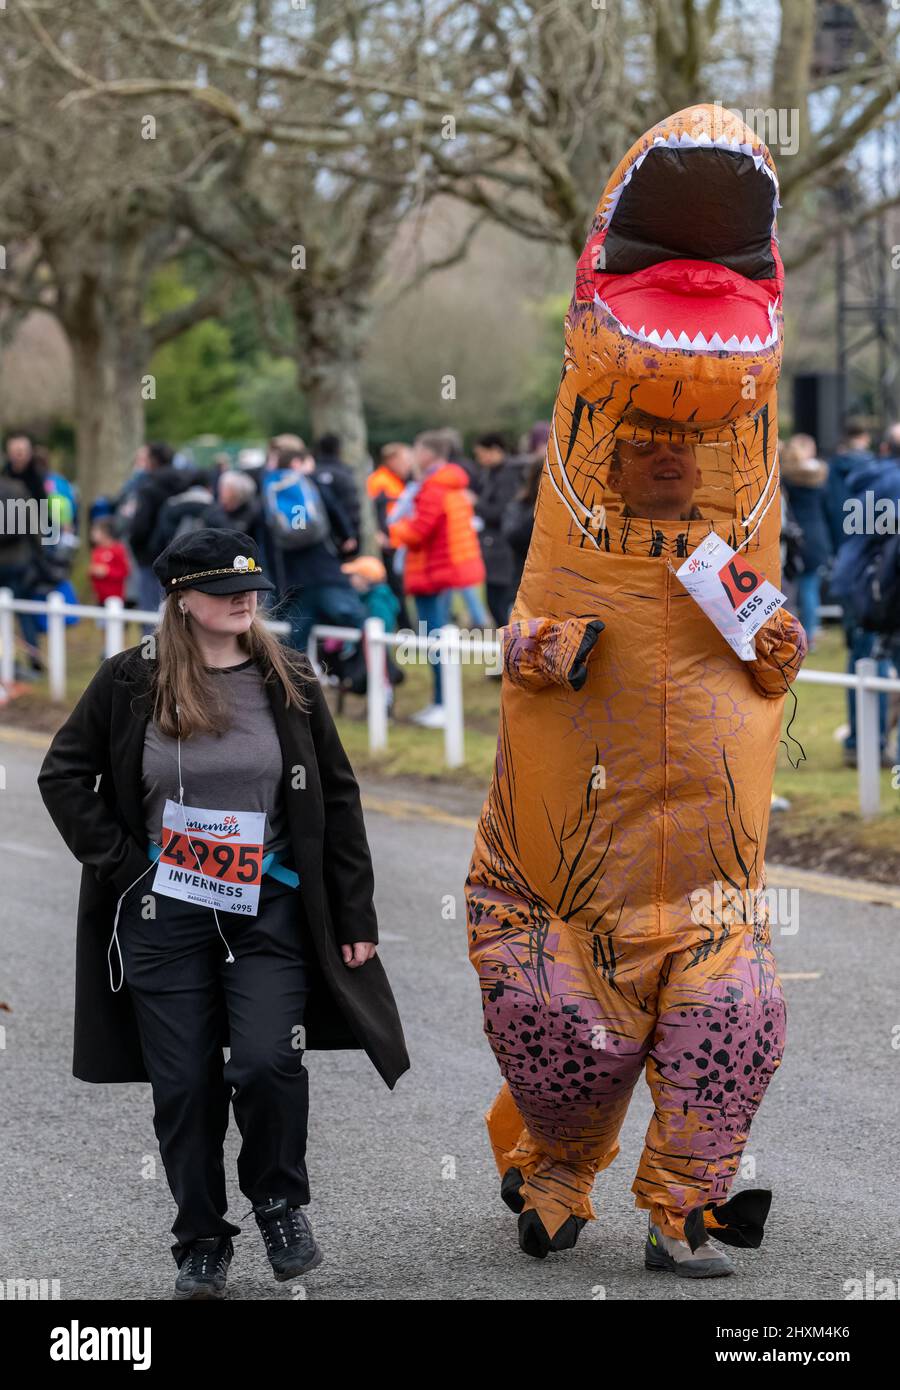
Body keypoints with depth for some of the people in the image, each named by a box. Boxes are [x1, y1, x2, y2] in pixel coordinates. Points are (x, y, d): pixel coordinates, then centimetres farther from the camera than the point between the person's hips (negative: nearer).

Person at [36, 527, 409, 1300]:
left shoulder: (289, 683, 3)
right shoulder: (131, 682, -1)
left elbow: (337, 801, 6)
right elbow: (64, 775, 7)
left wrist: (355, 916, 3)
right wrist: (119, 860, -3)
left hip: (269, 912, 0)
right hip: (165, 916, 0)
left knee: (267, 1063, -16)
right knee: (184, 1085, 2)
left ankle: (281, 1203, 10)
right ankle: (202, 1242, 18)